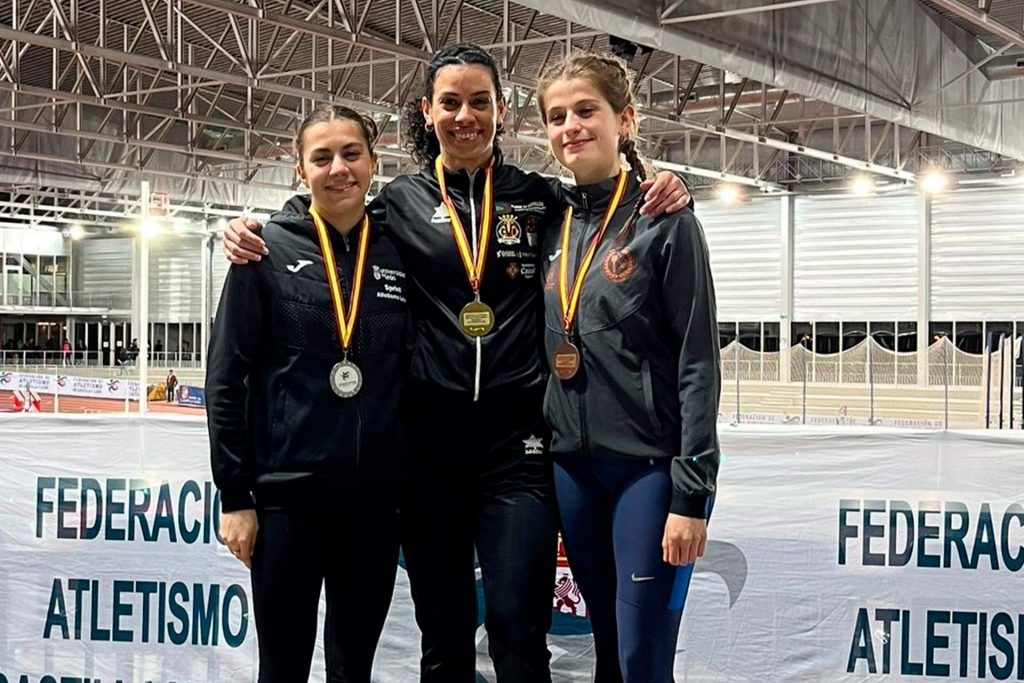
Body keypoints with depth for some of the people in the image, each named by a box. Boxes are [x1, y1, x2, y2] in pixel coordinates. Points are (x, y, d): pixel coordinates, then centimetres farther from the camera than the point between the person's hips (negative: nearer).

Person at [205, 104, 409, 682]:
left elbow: (414, 377, 12)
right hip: (287, 495, -3)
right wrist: (234, 495, -7)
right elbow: (227, 377, -4)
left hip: (376, 497, 3)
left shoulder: (399, 256, 6)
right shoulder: (269, 250, -3)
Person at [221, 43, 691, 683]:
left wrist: (668, 191, -4)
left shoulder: (542, 198, 6)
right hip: (429, 435, 2)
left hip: (517, 437, -1)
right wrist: (248, 232, 0)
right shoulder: (399, 203, 7)